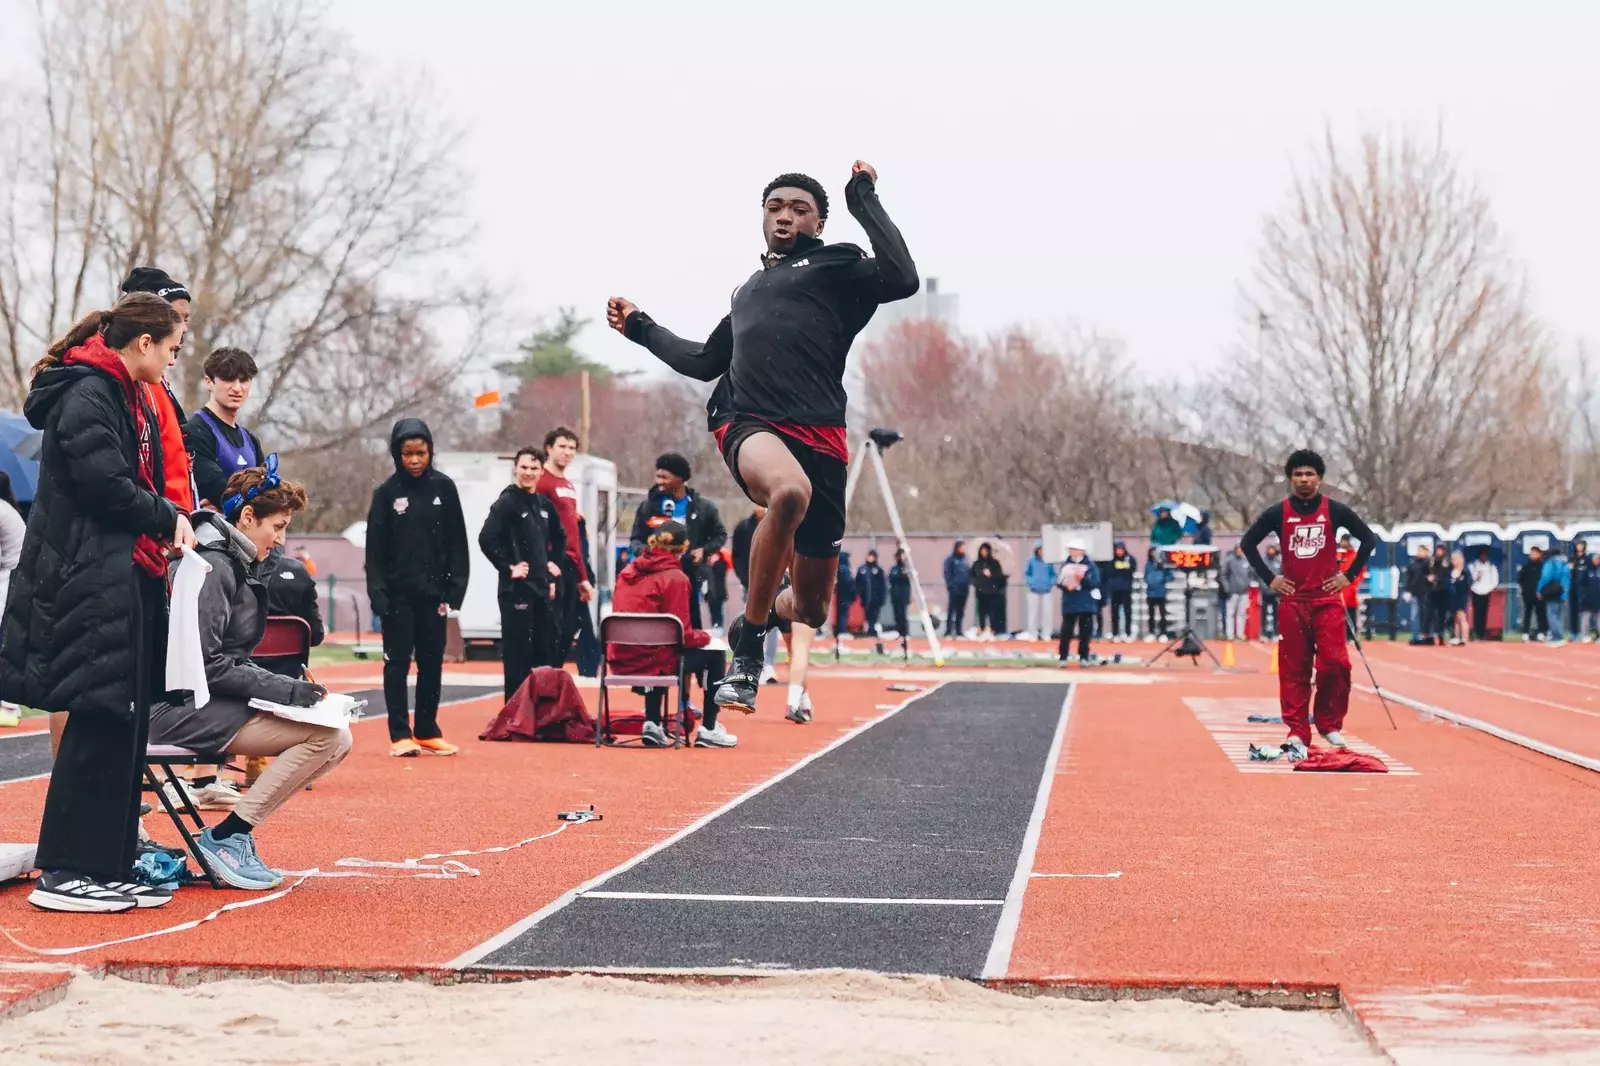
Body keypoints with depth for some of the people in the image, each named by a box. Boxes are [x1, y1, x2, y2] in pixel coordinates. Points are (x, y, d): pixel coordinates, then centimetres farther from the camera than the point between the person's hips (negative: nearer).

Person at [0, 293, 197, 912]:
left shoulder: (125, 397, 21)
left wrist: (171, 526, 4)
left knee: (123, 725, 9)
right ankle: (64, 874, -5)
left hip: (127, 581, 10)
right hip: (91, 578, -10)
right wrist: (167, 521, -7)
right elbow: (103, 483, -19)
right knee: (99, 723, -9)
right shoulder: (87, 393, -11)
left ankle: (108, 869, 14)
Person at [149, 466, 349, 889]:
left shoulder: (238, 565, 16)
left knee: (338, 740, -1)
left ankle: (234, 833, 1)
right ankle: (225, 838, -12)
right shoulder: (212, 566, -15)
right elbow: (205, 664, -21)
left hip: (218, 701, 10)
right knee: (323, 735, -20)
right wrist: (283, 689, -17)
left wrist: (286, 684, 3)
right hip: (184, 708, -10)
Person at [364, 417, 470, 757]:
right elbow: (375, 548, -1)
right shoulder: (386, 493, -2)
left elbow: (457, 544, 4)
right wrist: (378, 592, -9)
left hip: (432, 592, 2)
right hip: (397, 594, -2)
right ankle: (400, 735, 3)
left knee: (432, 664, 8)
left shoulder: (444, 488, 2)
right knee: (397, 663, 0)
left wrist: (454, 590, -2)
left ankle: (427, 731, 17)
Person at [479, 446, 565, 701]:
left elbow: (559, 539, 30)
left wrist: (554, 564, 17)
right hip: (516, 588, -7)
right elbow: (486, 539, -22)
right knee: (518, 653, -6)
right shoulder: (506, 503, -9)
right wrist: (508, 567, -17)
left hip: (541, 588, 7)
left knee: (545, 651, 10)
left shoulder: (545, 505, 13)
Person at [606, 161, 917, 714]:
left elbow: (902, 278, -8)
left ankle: (760, 617, 43)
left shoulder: (837, 265, 13)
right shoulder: (748, 289, 29)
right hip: (747, 421, 2)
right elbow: (706, 362, 41)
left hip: (818, 434, -1)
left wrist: (864, 199, -1)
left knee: (811, 607, 3)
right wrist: (640, 328, 47)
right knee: (790, 490, -39)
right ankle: (747, 650, -27)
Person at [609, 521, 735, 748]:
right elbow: (682, 633, -13)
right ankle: (708, 729, 15)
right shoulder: (675, 577, -10)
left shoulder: (628, 572, 8)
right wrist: (705, 636, 9)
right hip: (652, 660, -7)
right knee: (714, 654, 13)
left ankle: (652, 726, 30)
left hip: (620, 660, 7)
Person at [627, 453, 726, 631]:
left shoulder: (702, 507, 3)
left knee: (690, 622, 4)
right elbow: (636, 539, 11)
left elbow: (720, 534, 14)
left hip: (690, 574, 0)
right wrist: (644, 551, -12)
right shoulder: (648, 506, 4)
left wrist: (705, 550, -5)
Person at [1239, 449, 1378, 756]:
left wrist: (1348, 575, 3)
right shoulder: (1278, 513, 1)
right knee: (1294, 670, 0)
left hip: (1327, 600, 0)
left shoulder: (1335, 511, 1)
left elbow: (1369, 539, 9)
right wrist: (1269, 578, 2)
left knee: (1335, 664, -11)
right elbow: (1248, 543, 9)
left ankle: (1329, 724, 7)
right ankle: (1297, 734, 4)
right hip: (1292, 601, 1)